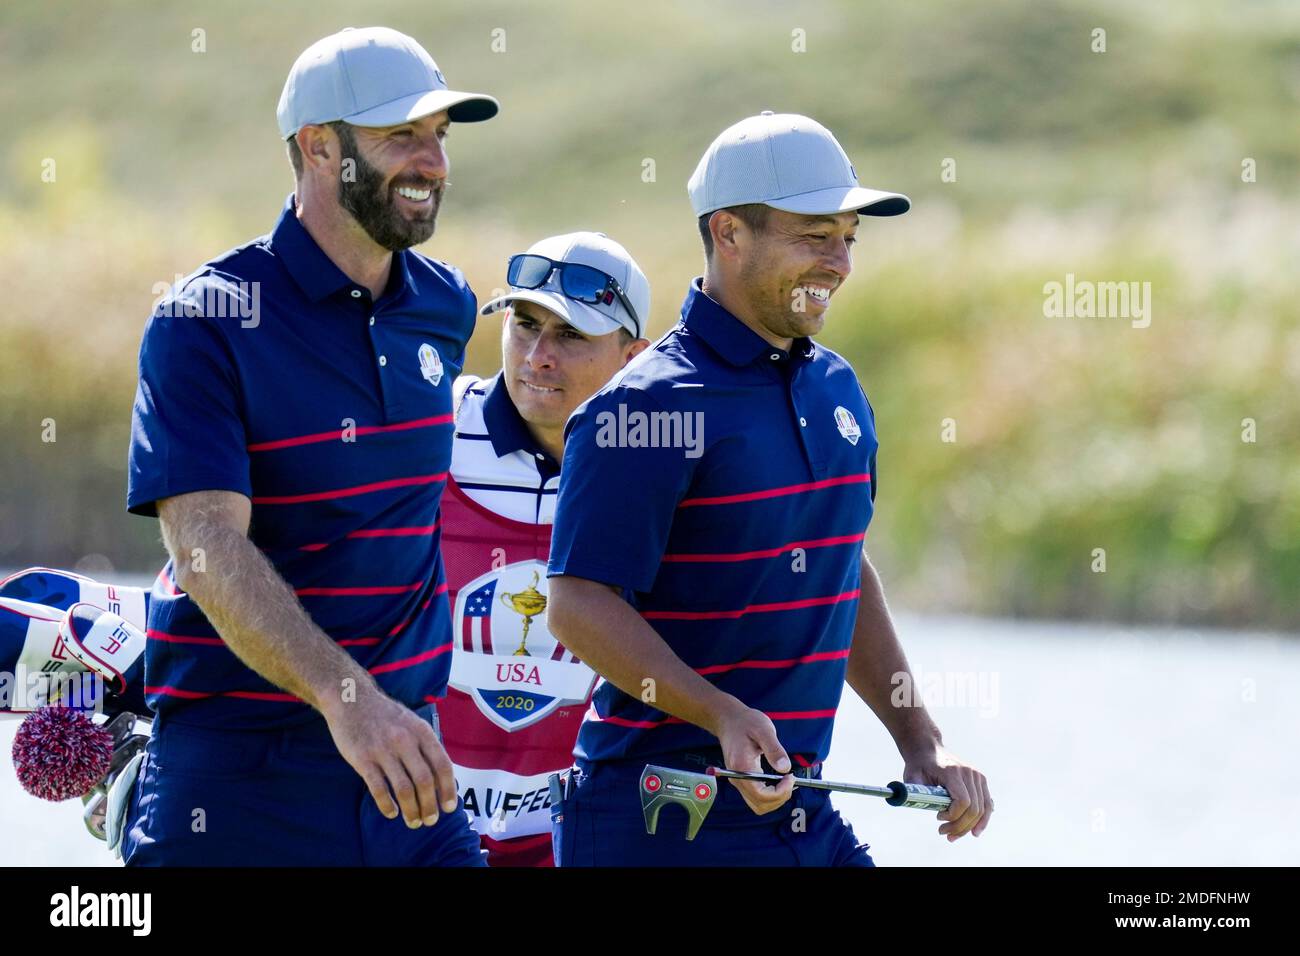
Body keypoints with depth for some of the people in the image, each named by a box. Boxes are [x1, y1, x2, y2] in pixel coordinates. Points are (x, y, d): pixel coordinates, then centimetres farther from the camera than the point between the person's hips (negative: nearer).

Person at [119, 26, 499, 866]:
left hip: (403, 760, 5)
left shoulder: (445, 308, 10)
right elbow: (208, 546, -22)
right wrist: (344, 698, -36)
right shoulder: (205, 322, -10)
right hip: (238, 778, -5)